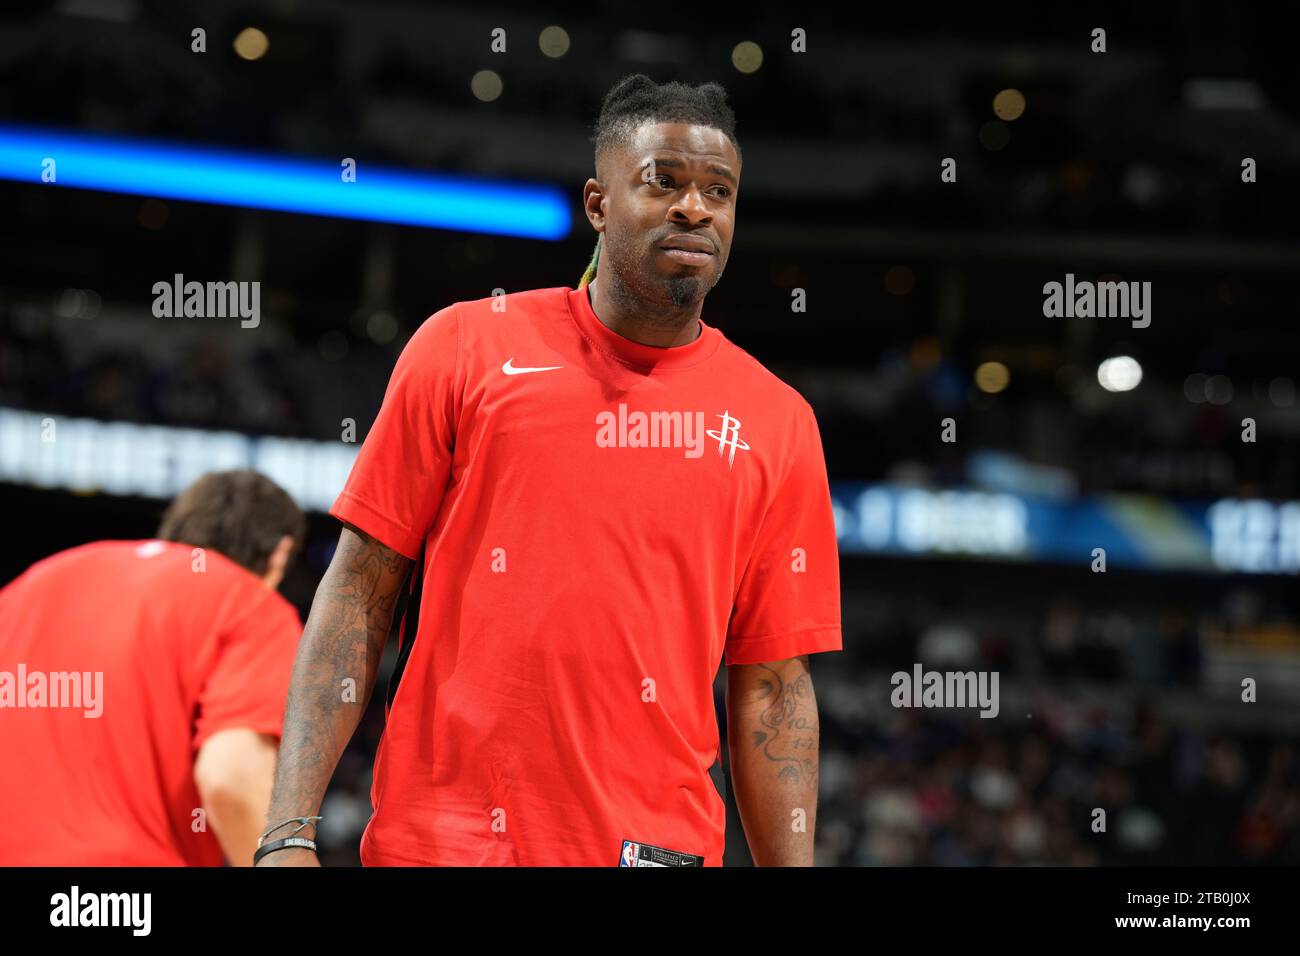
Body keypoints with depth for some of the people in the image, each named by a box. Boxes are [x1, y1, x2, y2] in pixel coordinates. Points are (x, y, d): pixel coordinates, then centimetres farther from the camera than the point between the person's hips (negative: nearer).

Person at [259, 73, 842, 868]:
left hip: (661, 842, 2)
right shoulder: (465, 348, 3)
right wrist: (290, 832, -6)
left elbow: (772, 690, 8)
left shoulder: (777, 423, 7)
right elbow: (359, 593, 2)